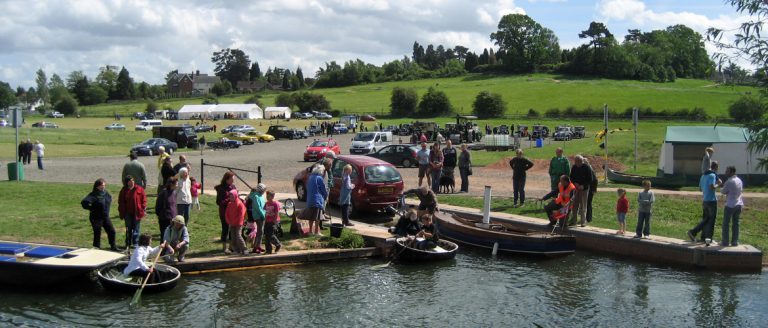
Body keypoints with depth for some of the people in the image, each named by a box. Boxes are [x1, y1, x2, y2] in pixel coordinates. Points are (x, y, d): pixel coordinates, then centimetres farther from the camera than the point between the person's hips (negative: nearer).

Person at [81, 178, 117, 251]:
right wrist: (92, 208, -19)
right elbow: (84, 202, -31)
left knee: (112, 231, 10)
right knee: (97, 234, 2)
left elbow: (110, 199, 26)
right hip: (96, 218, -7)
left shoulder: (106, 193, 4)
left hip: (106, 217, 7)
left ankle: (113, 246, 25)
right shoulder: (94, 195, -18)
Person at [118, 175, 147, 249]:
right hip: (128, 213, 2)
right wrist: (122, 213, 3)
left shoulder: (139, 189, -5)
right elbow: (121, 202, 6)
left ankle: (135, 243, 11)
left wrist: (143, 209, -6)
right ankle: (128, 244, 20)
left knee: (136, 229, 3)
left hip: (137, 212, -2)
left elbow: (144, 199, -1)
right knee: (128, 229, 11)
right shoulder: (124, 190, 2)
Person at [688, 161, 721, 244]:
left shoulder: (703, 175, 12)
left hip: (704, 200, 7)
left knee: (705, 219, 15)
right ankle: (708, 238, 5)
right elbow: (712, 187, -26)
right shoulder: (713, 175, -12)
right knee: (711, 220, 2)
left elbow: (700, 188, 18)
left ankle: (693, 232, 4)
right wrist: (717, 184, -7)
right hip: (711, 200, -7)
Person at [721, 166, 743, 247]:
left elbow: (723, 191, -6)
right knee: (736, 223, 10)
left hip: (730, 205, -7)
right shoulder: (739, 180, 9)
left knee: (726, 223, 1)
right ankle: (734, 241, 11)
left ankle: (725, 241, 2)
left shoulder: (729, 182, -16)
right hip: (739, 204, 7)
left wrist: (722, 188, 14)